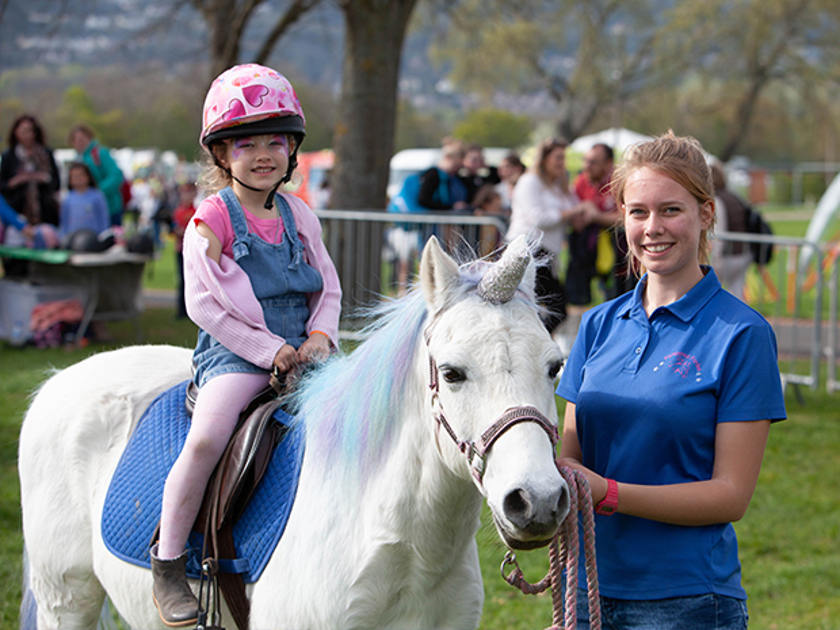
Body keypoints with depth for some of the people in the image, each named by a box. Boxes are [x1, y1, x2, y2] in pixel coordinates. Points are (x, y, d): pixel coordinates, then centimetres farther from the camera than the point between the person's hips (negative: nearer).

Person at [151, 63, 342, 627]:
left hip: (302, 352, 6)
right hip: (234, 352, -5)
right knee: (206, 439, -28)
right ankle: (168, 564, -14)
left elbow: (328, 287, 16)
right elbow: (205, 305, -9)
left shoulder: (298, 215, 11)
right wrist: (269, 349, -15)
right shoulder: (211, 222, -5)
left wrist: (320, 337, -5)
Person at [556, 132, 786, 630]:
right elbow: (572, 455, 12)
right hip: (590, 590, 5)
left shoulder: (742, 334, -8)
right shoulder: (599, 325, 8)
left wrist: (609, 493, -21)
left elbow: (731, 495, -11)